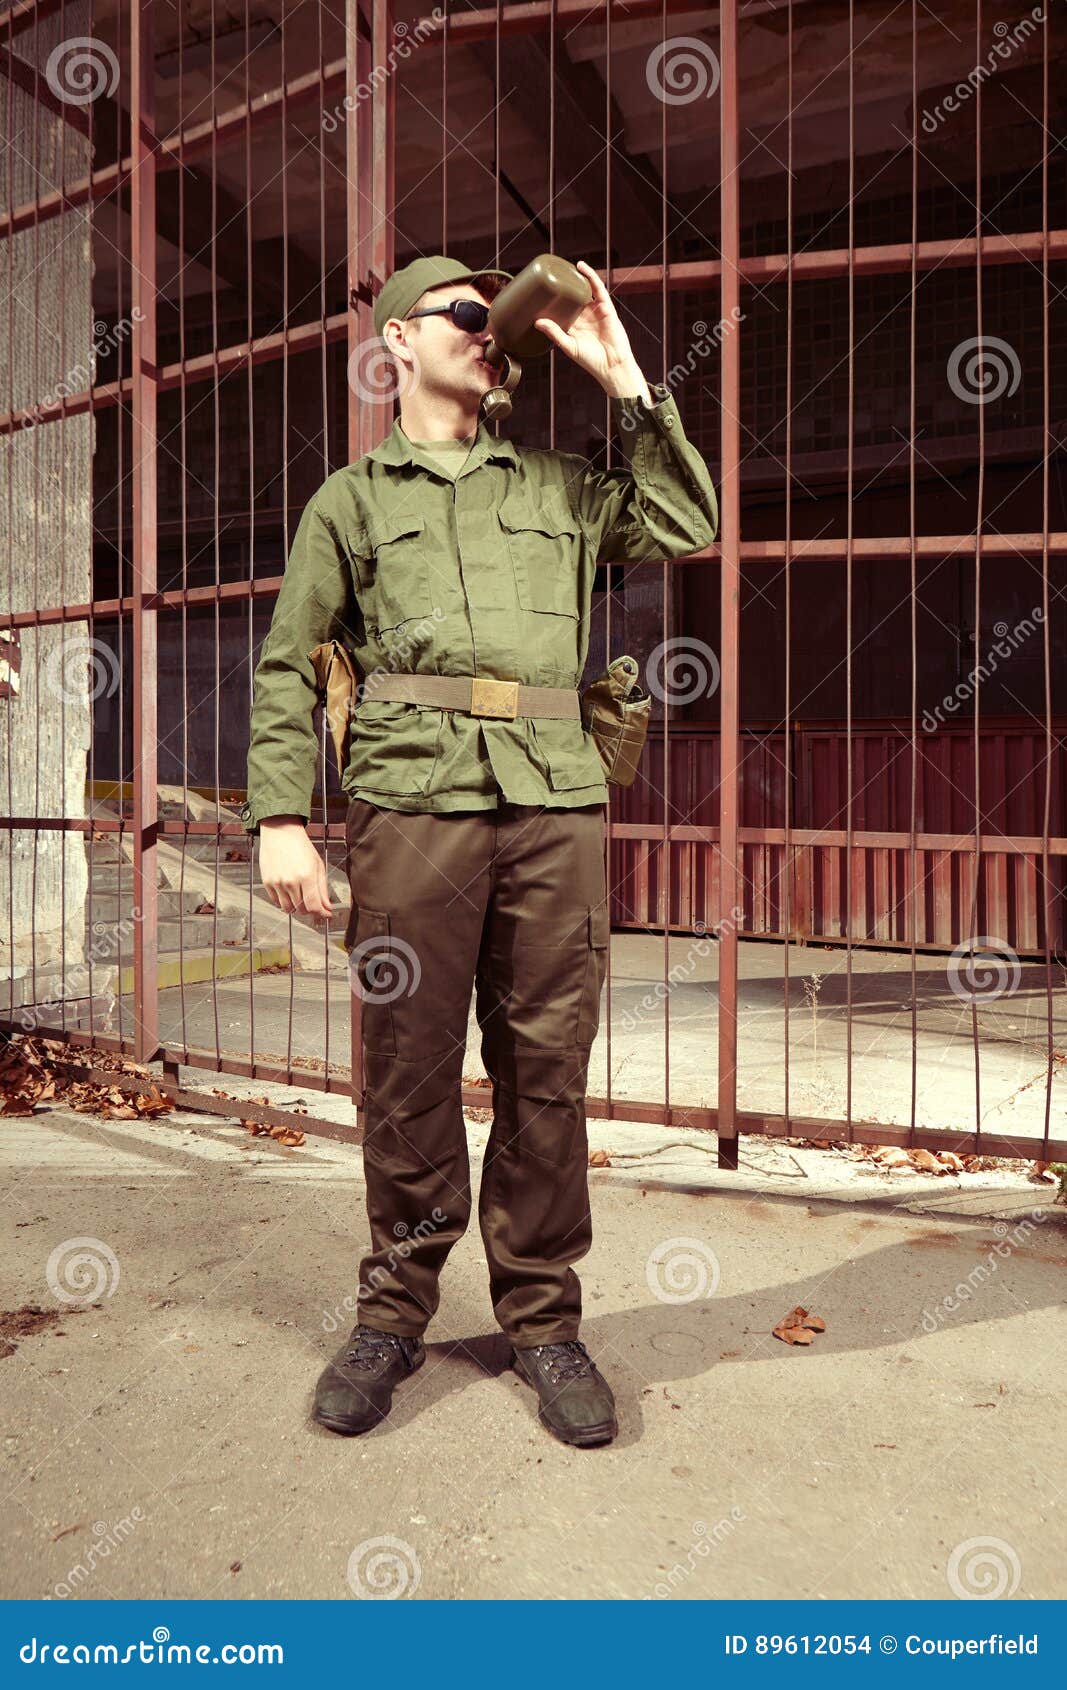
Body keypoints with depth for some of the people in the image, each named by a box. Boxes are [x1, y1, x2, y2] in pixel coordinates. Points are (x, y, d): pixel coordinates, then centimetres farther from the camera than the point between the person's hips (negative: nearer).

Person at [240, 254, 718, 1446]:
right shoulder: (351, 499, 17)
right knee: (409, 1071, 2)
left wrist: (624, 380, 17)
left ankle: (541, 1317, 18)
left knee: (546, 1070, 3)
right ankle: (394, 1310, 20)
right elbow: (287, 667, 10)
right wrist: (280, 816, -2)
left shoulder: (557, 487, 24)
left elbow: (688, 528, 17)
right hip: (412, 801, -1)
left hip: (556, 804, 2)